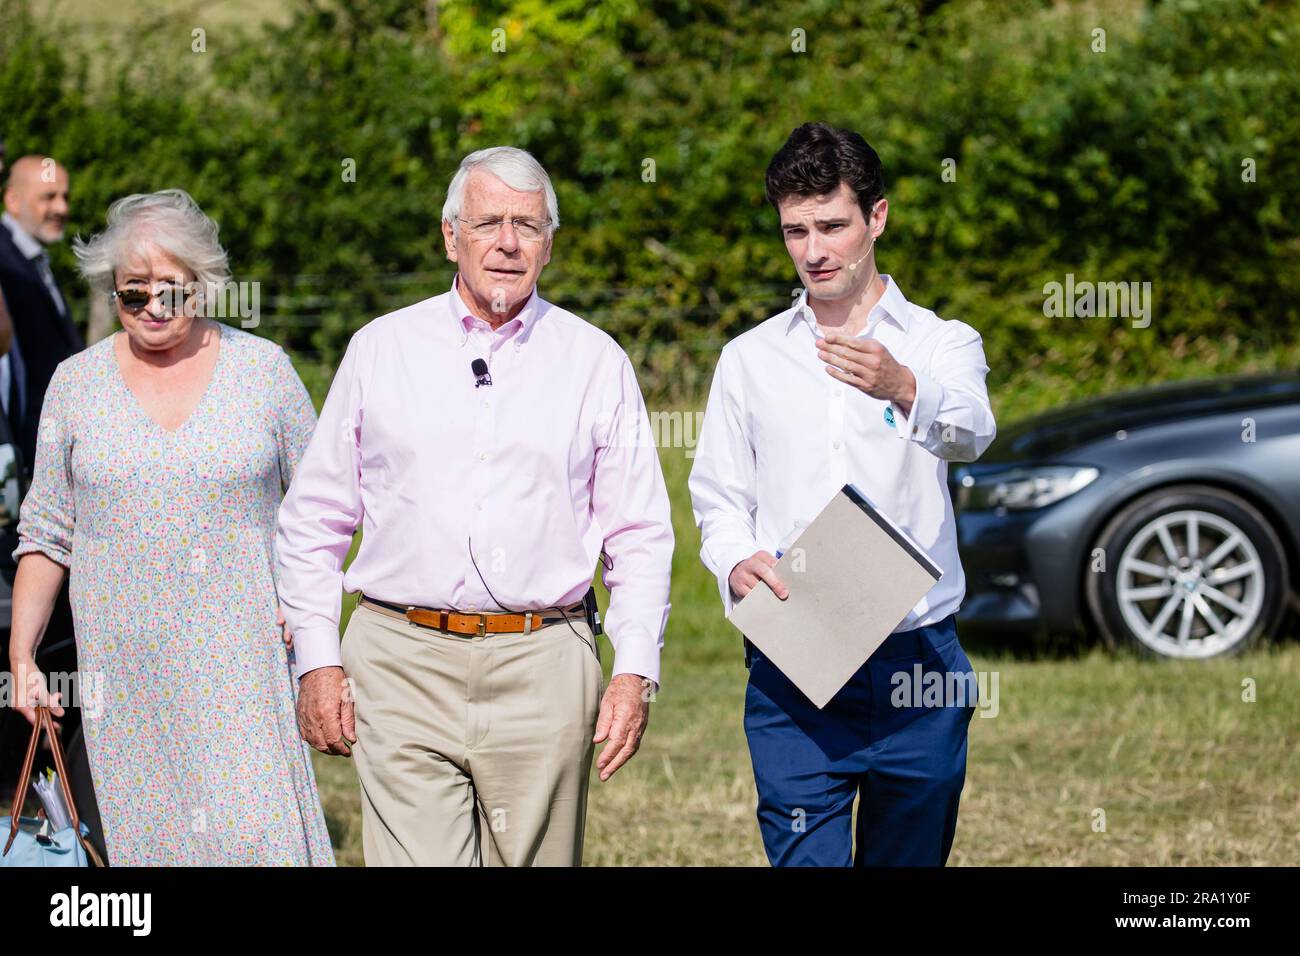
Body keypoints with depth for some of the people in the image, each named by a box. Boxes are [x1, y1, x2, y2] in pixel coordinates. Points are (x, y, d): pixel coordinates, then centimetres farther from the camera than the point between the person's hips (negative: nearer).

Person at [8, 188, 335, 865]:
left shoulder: (263, 368, 3)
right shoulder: (77, 383, 6)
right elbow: (46, 532, 10)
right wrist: (20, 652, 2)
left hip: (244, 658, -2)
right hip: (128, 669, 2)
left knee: (260, 833, -13)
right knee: (149, 837, 2)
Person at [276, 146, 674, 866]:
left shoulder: (595, 362, 9)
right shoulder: (380, 349, 9)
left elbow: (640, 536, 9)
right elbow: (314, 520, 11)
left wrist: (635, 672, -1)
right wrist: (317, 662, 4)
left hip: (543, 672, 1)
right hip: (404, 670, -1)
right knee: (415, 861, -12)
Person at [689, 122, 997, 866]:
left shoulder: (941, 344, 5)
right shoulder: (751, 360, 12)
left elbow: (969, 431, -17)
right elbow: (719, 497, 12)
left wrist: (905, 390, -40)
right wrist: (737, 561, -12)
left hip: (917, 666, 0)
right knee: (805, 858, -10)